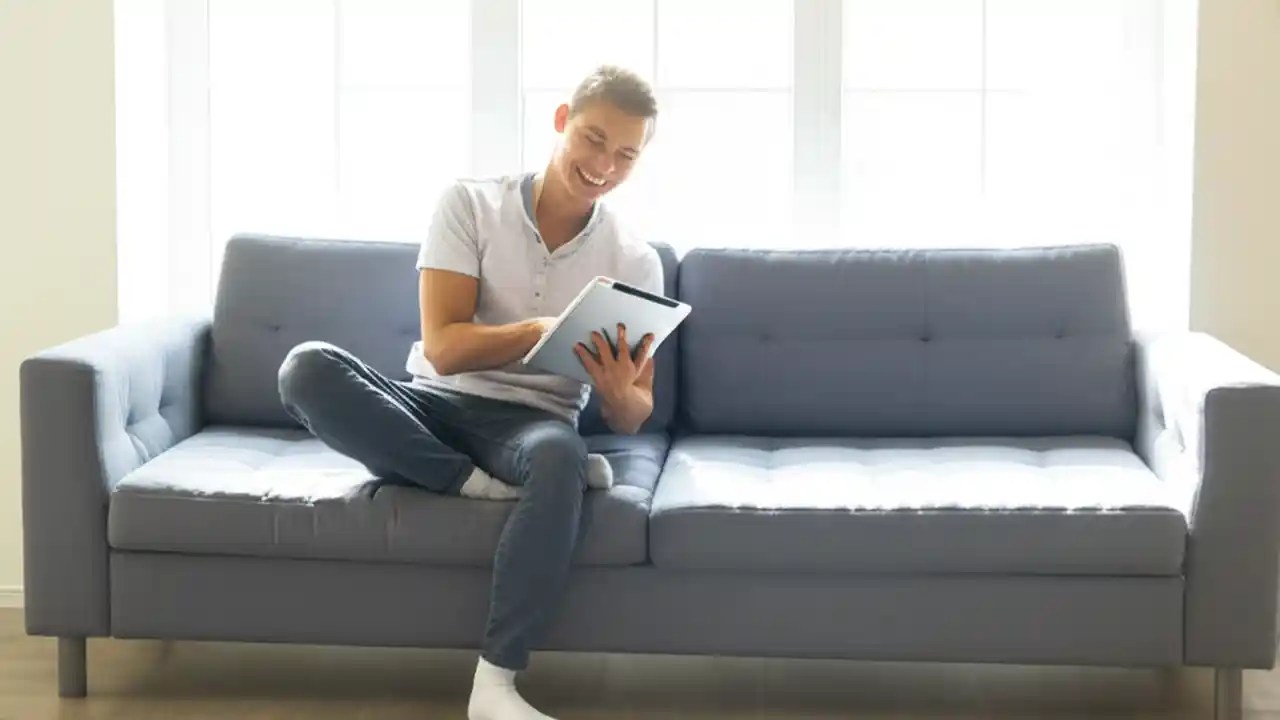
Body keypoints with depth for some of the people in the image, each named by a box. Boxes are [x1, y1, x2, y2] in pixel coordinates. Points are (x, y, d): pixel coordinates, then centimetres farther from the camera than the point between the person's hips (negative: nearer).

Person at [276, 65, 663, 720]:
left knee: (561, 457, -39)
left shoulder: (635, 262, 2)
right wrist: (540, 331, -29)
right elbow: (442, 347, -13)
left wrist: (618, 392, -24)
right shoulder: (469, 205, -2)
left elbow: (631, 419, 1)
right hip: (434, 405, 0)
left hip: (531, 420, 0)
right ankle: (479, 485, -24)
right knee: (307, 368, -28)